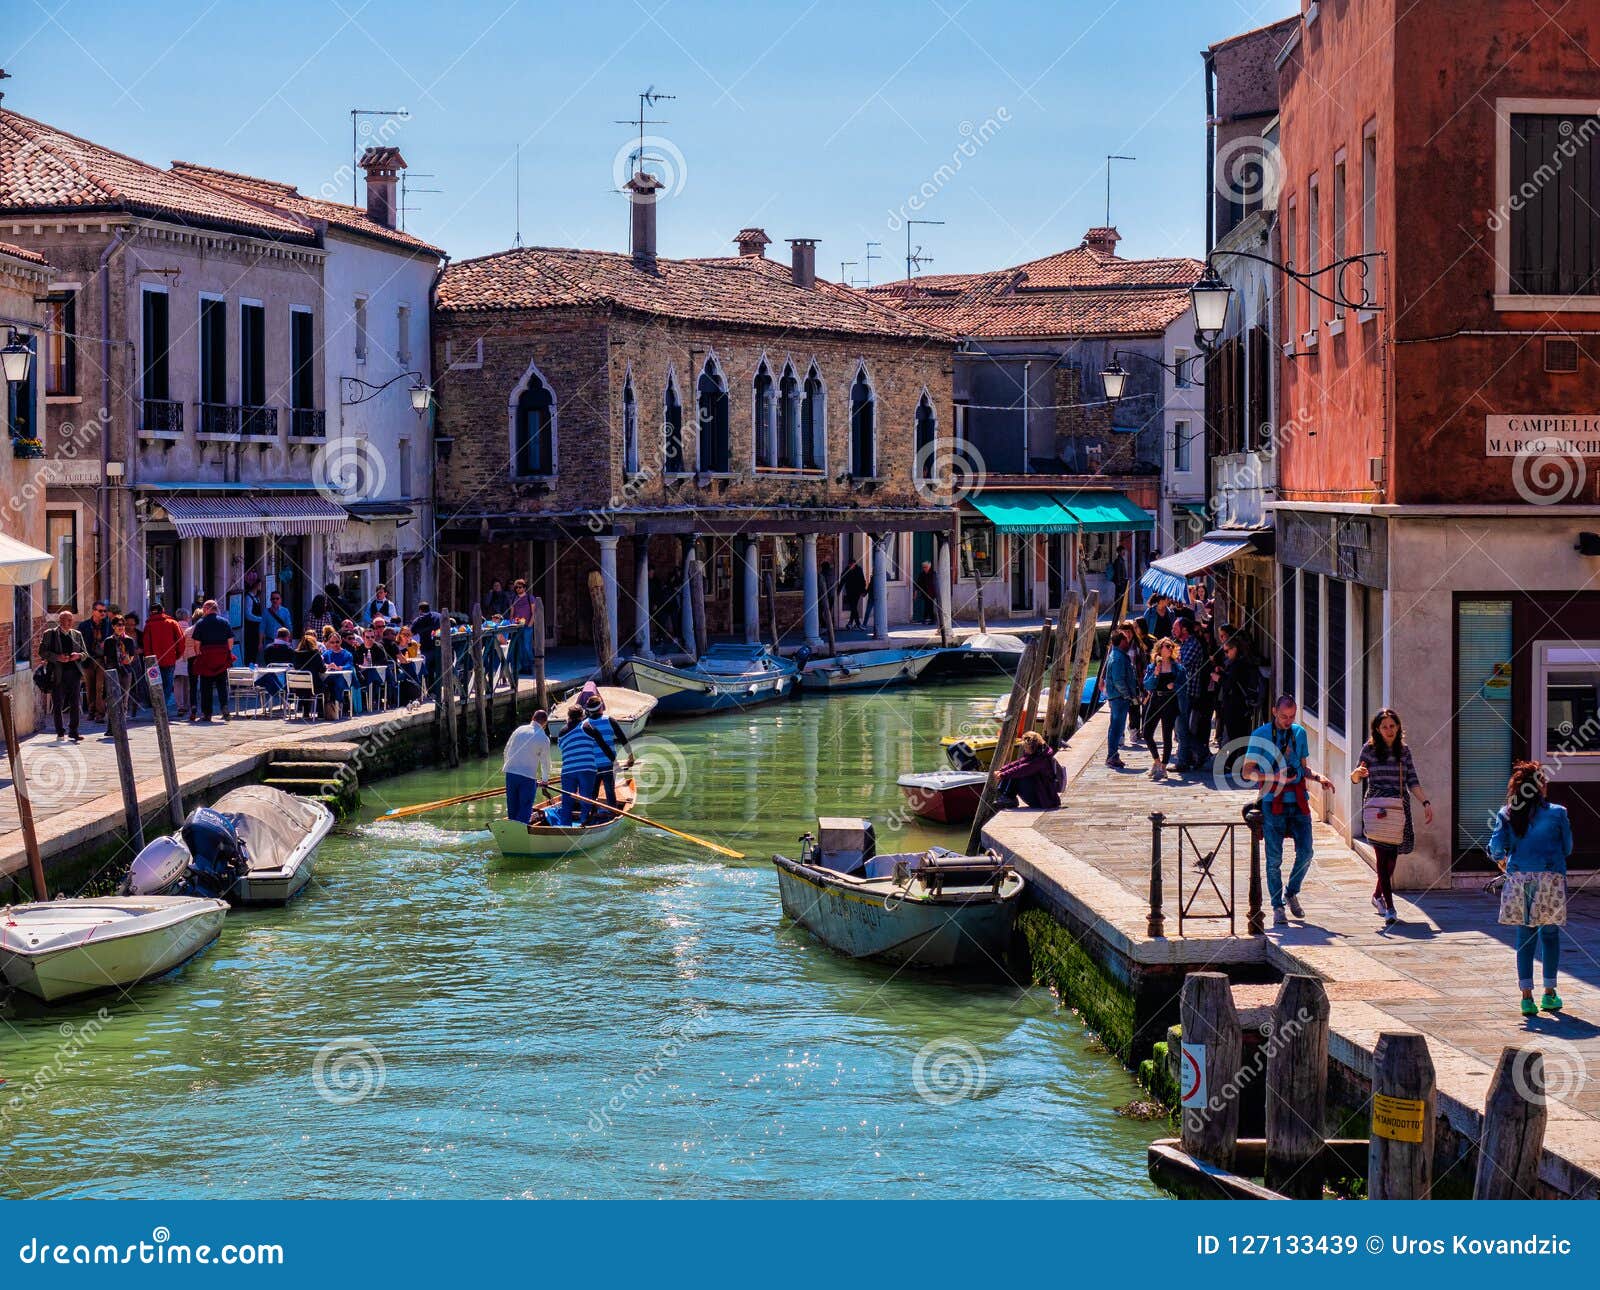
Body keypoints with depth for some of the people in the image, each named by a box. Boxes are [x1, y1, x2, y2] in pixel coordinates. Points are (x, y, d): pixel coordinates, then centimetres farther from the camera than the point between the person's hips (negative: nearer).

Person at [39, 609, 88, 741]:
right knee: (58, 703, 2)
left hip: (74, 672, 3)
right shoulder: (49, 634, 3)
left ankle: (73, 731, 6)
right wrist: (57, 657, -17)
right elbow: (42, 652, -3)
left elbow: (85, 653, 15)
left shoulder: (77, 634, 14)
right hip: (57, 673, -3)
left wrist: (78, 655, -8)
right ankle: (60, 732, 12)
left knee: (75, 704, 1)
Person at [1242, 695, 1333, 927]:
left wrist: (1318, 777, 0)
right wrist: (1275, 777, -17)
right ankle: (1277, 907, 7)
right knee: (1274, 858, -2)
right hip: (1273, 802, -4)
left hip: (1298, 801, 4)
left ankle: (1292, 893, 24)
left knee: (1305, 852, 0)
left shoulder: (1299, 732, 13)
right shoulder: (1261, 735, -1)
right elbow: (1247, 772, -4)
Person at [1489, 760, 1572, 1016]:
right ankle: (1549, 994, 16)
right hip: (1551, 876, -2)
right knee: (1550, 934, 11)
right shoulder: (1557, 813, 0)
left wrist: (1500, 860, 16)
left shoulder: (1507, 814, 3)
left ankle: (1527, 995, 0)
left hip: (1519, 877, 2)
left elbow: (1496, 843, -5)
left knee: (1525, 935, 6)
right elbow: (1567, 848, 8)